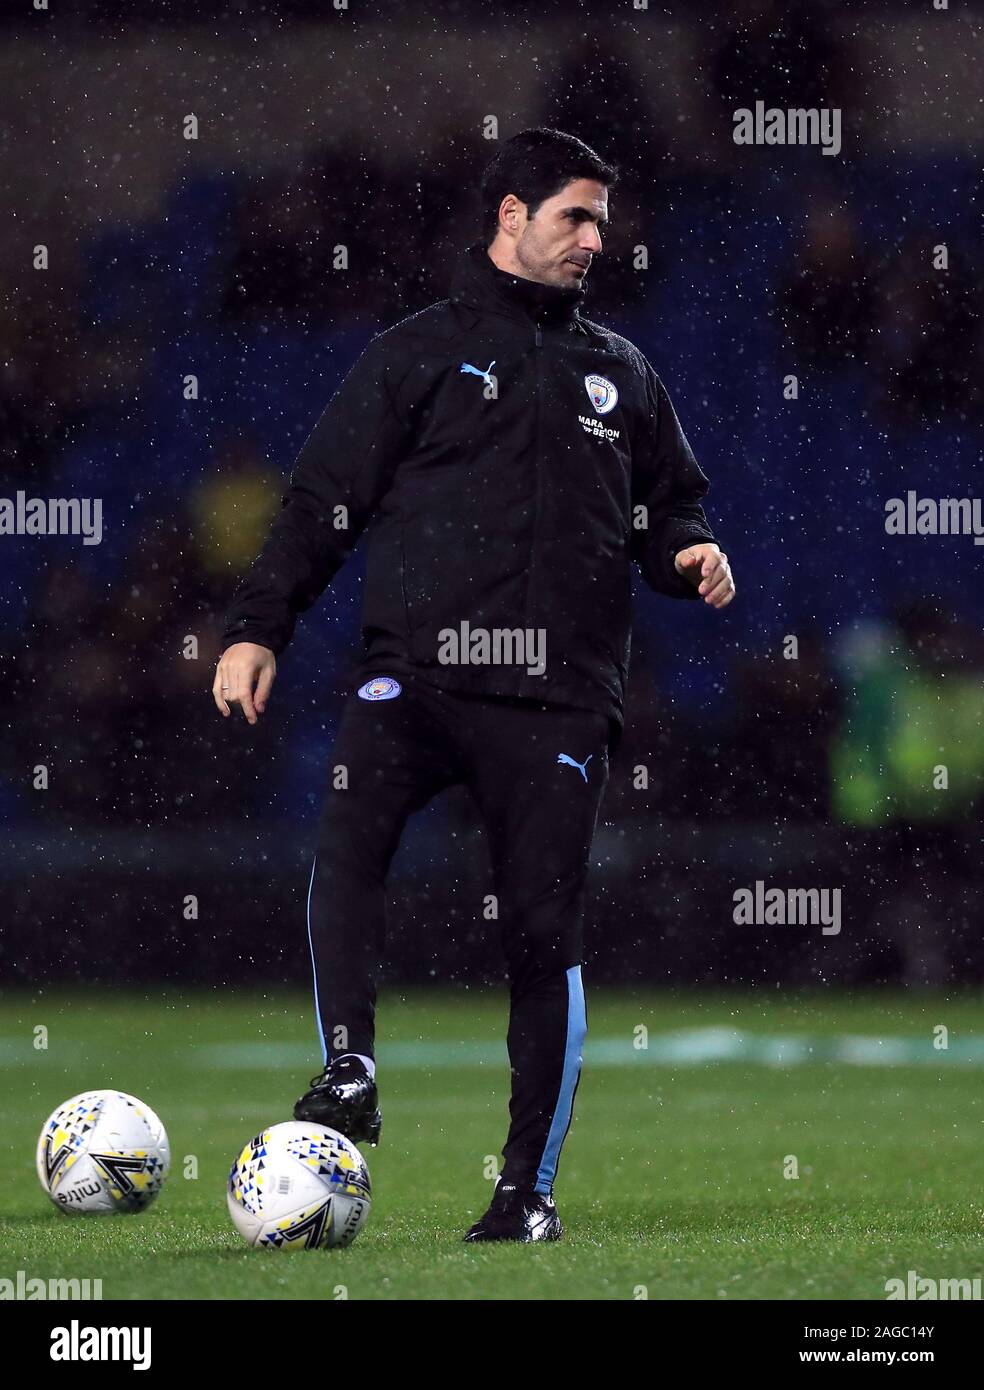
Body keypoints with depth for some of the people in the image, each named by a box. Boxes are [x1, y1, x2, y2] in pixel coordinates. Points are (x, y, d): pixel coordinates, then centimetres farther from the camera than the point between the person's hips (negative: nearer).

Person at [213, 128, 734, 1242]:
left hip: (559, 692, 2)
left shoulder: (618, 374, 22)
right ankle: (348, 1073, -31)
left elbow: (665, 510, 29)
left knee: (543, 932, -2)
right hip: (415, 666, -2)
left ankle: (529, 1185, 6)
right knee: (350, 829, -30)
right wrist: (258, 627, -1)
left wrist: (689, 556, 6)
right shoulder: (418, 354, 11)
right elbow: (322, 499, 8)